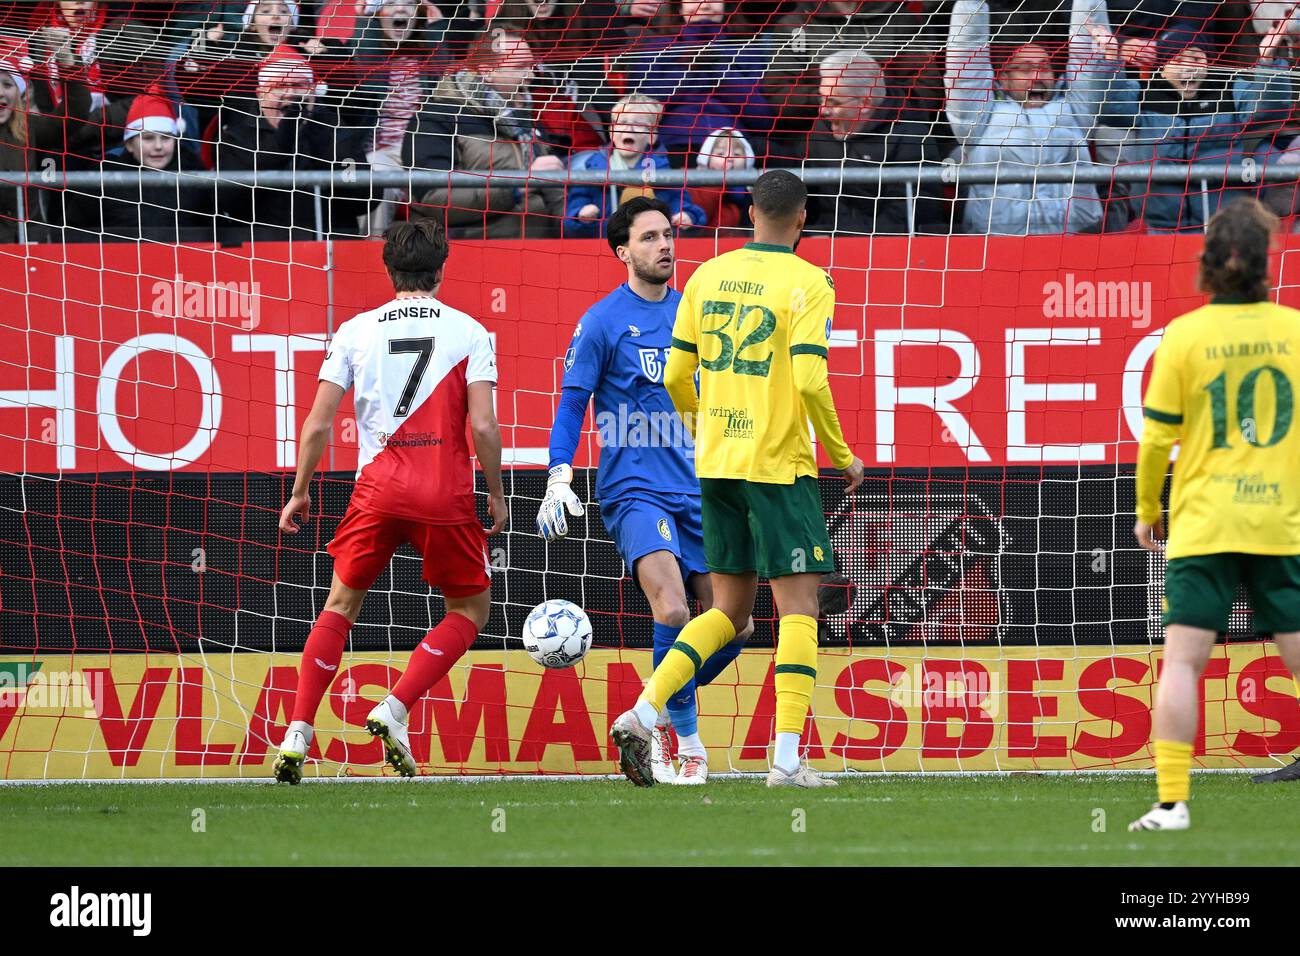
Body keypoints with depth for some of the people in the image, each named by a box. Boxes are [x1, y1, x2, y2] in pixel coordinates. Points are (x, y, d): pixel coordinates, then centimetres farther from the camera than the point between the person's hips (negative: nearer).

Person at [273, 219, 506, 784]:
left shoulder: (355, 331, 6)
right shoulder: (467, 333, 1)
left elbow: (318, 424, 3)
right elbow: (483, 426, -7)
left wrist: (300, 493, 15)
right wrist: (496, 493, 7)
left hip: (377, 487, 2)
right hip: (446, 493, -2)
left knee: (340, 606, 17)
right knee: (471, 610, 16)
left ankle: (297, 734, 3)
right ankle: (395, 710, -5)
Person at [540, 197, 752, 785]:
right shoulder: (603, 321, -2)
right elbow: (571, 406, 0)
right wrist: (559, 479, -11)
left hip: (697, 490, 6)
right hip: (633, 489, -6)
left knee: (733, 626, 1)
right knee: (673, 611, -25)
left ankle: (663, 714, 24)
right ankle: (685, 736, -10)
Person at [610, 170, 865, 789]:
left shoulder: (707, 276, 8)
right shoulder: (808, 283, -9)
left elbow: (676, 376, 9)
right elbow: (810, 381, -17)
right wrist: (842, 456, -3)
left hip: (716, 462, 6)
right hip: (780, 465, -6)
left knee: (729, 611, 15)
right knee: (798, 609, -1)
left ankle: (642, 713, -1)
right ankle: (787, 759, -9)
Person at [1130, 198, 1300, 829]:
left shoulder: (1184, 335, -5)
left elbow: (1158, 436, -1)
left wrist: (1147, 510, 13)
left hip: (1203, 523, -2)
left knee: (1182, 659, -3)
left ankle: (1172, 800, -12)